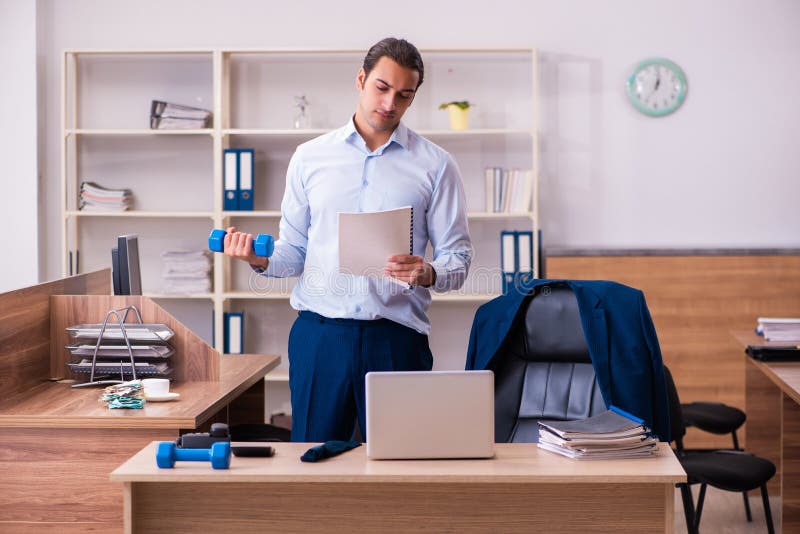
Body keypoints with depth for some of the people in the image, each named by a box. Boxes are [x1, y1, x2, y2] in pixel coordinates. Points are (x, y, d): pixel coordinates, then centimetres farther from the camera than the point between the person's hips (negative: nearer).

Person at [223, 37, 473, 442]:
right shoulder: (310, 158, 10)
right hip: (319, 333, 1)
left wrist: (428, 274, -18)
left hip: (396, 337, -1)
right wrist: (259, 258, -9)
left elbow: (457, 258, 3)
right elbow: (294, 252, 11)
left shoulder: (435, 165, 5)